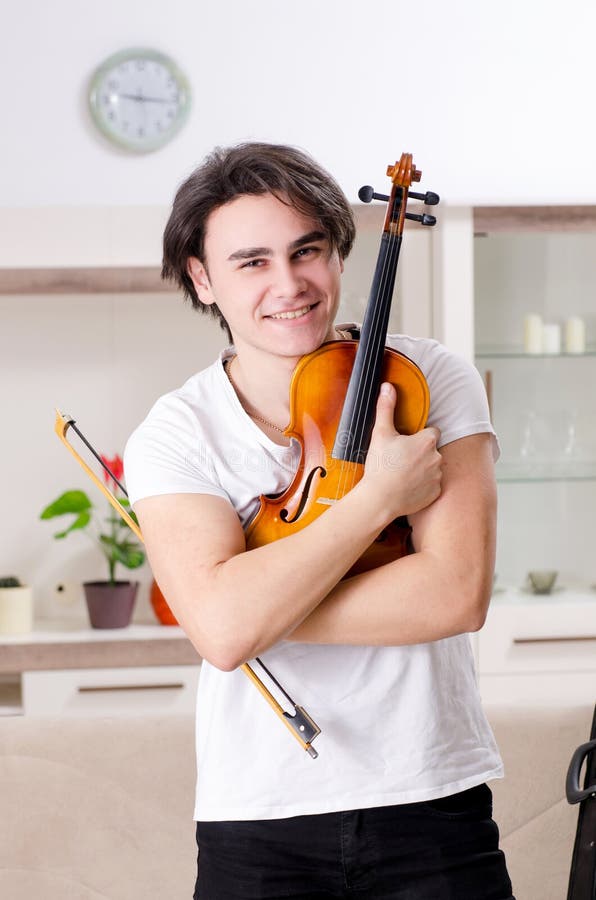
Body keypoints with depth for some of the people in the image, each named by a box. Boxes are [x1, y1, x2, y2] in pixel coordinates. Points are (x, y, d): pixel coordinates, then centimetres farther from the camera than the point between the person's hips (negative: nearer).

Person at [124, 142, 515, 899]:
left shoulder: (429, 381, -5)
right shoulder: (175, 436, -6)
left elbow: (457, 593, -17)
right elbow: (223, 628, -22)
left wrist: (267, 605, -18)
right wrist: (379, 497, -19)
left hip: (434, 804, 0)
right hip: (256, 829, 0)